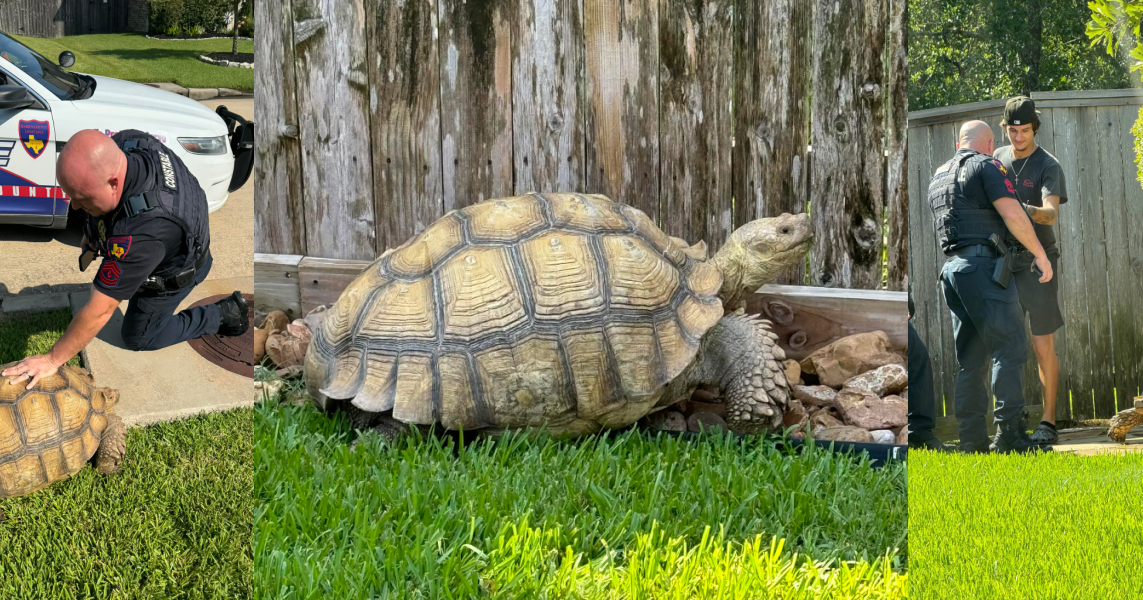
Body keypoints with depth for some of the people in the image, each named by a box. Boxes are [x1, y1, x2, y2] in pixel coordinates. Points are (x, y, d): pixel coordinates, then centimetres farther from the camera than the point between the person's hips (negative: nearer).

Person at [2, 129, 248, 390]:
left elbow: (100, 310, -38)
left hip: (170, 271, -7)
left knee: (138, 339, 17)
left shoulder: (139, 233, -50)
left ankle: (223, 314, 22)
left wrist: (52, 359, -26)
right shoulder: (123, 142, -30)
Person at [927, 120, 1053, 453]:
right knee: (1008, 347, -9)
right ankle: (1010, 435, -16)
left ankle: (972, 439, 5)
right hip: (982, 264, -8)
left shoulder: (939, 176, 22)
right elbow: (1012, 215, -12)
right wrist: (1040, 254, -6)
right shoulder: (985, 166, -3)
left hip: (952, 267, 8)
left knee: (970, 358, 9)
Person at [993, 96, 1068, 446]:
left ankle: (1048, 422, 2)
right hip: (1003, 262, 4)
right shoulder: (996, 159, 9)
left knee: (1043, 345, -5)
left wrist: (1031, 211, -44)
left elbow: (1052, 214, -22)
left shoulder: (1048, 166, -7)